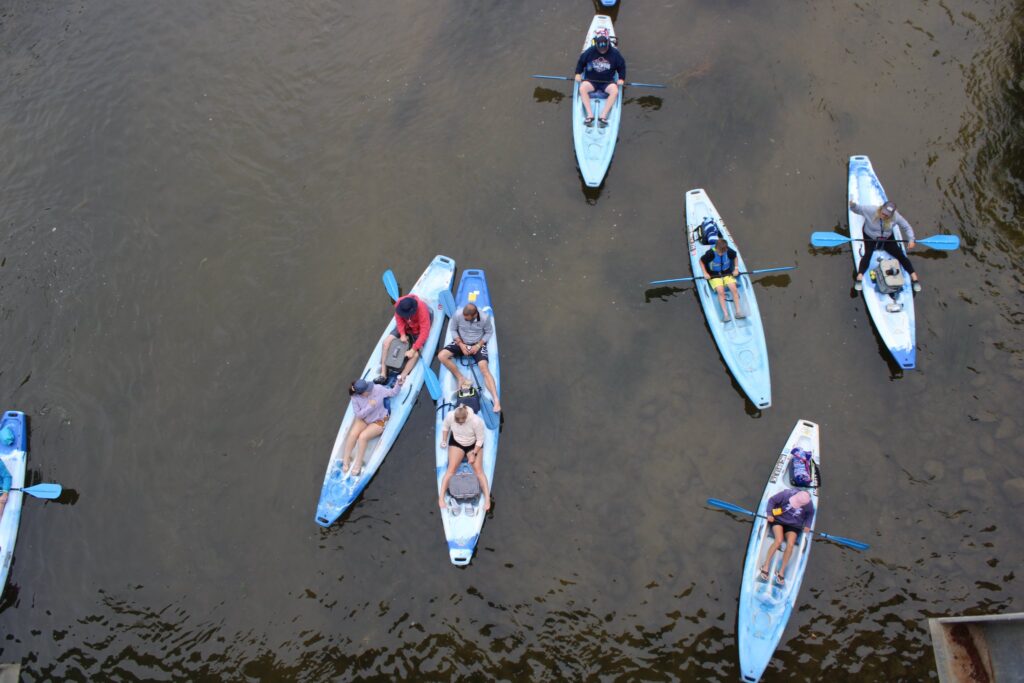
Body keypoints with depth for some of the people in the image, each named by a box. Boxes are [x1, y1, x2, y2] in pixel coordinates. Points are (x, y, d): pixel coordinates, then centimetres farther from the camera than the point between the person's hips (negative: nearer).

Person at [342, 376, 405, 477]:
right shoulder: (355, 398, -20)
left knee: (363, 437, -26)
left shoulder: (377, 389, -23)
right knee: (352, 435, -25)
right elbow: (359, 414, -16)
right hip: (363, 419, 2)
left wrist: (399, 384, -25)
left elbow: (392, 392, -7)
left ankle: (358, 465, -12)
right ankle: (345, 461, -7)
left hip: (379, 421, -2)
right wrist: (370, 406, -30)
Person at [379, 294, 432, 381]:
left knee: (415, 354, -24)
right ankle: (383, 374, -11)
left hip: (418, 330, -4)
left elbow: (424, 332, -35)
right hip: (405, 327, 4)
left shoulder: (422, 309, -38)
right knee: (387, 341, -13)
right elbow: (399, 319, -9)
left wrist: (413, 350, -36)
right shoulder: (399, 304, -28)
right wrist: (402, 334, -23)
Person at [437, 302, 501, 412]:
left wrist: (478, 345, -17)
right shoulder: (458, 314, -22)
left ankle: (496, 400, -30)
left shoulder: (484, 318, -24)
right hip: (461, 343, 3)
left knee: (484, 369, -24)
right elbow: (453, 329, -5)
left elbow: (489, 332, -6)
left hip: (477, 344, -3)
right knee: (441, 356, -21)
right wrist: (461, 345, -15)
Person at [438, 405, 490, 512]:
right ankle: (441, 498, -17)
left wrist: (474, 453, -23)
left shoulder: (476, 421, -35)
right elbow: (445, 427, 0)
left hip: (474, 445, -2)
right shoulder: (450, 416, -26)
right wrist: (444, 440, -5)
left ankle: (487, 499, -18)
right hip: (456, 443, 2)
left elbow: (480, 440, -20)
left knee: (478, 469, -15)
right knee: (451, 468, -14)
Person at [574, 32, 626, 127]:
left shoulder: (615, 53, -4)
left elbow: (622, 66, 8)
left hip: (607, 82, 0)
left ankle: (603, 115, -33)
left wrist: (621, 78, -4)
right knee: (582, 88, -32)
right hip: (591, 80, 0)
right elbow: (581, 62, 11)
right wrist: (578, 74, -1)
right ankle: (590, 115, -33)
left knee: (615, 91, -31)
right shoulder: (589, 52, -5)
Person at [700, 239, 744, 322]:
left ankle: (738, 311, -12)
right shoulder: (710, 253, -21)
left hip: (727, 273, 3)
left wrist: (736, 268, 1)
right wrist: (705, 273, -13)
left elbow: (735, 257, 11)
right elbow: (701, 261, -5)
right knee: (721, 292, -24)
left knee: (734, 289, -17)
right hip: (714, 275, -3)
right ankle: (725, 314, -23)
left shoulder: (729, 251, -12)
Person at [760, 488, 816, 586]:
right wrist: (769, 513, -17)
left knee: (790, 545, -22)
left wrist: (807, 525, -2)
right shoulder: (786, 494, -23)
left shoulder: (808, 504, -15)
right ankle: (765, 566, -15)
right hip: (778, 519, -2)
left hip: (794, 525, 2)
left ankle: (781, 572, -9)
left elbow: (810, 513, 9)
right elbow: (772, 500, -8)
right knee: (779, 541, -27)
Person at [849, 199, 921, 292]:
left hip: (887, 238, 2)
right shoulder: (871, 210, -29)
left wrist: (911, 239, -28)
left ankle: (914, 278, 3)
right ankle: (859, 279, -35)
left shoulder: (895, 216, -24)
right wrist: (853, 205, -45)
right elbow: (857, 209, -20)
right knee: (868, 254, -27)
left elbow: (907, 227, -13)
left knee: (900, 255, -6)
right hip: (870, 238, -2)